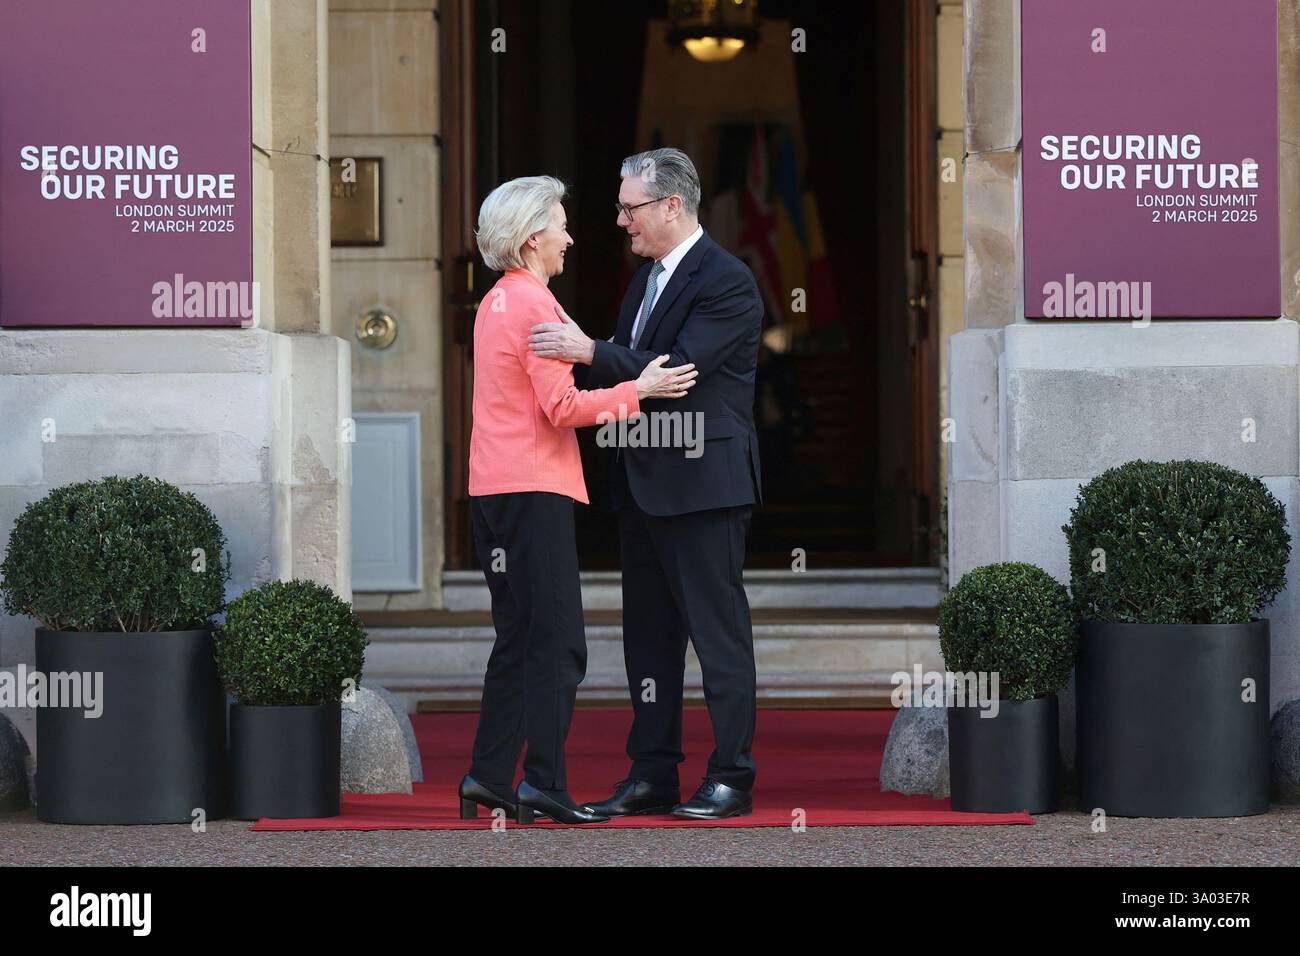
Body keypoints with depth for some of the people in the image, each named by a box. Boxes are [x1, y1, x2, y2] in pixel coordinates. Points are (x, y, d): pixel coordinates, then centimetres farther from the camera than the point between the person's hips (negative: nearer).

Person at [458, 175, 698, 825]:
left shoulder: (495, 302, 16)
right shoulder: (535, 305, -13)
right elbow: (562, 406, -18)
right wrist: (637, 390, -11)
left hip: (493, 488, 10)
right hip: (533, 490, -10)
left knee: (517, 639, 13)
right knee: (557, 642, -8)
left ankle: (488, 778, 12)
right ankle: (544, 784, -11)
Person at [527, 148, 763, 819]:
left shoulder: (726, 281, -12)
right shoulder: (648, 278, 17)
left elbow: (677, 370, -22)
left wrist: (590, 352, -26)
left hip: (702, 483, -9)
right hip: (644, 486, 9)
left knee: (719, 631, -4)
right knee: (648, 634, 11)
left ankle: (731, 780, -1)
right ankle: (653, 776, 17)